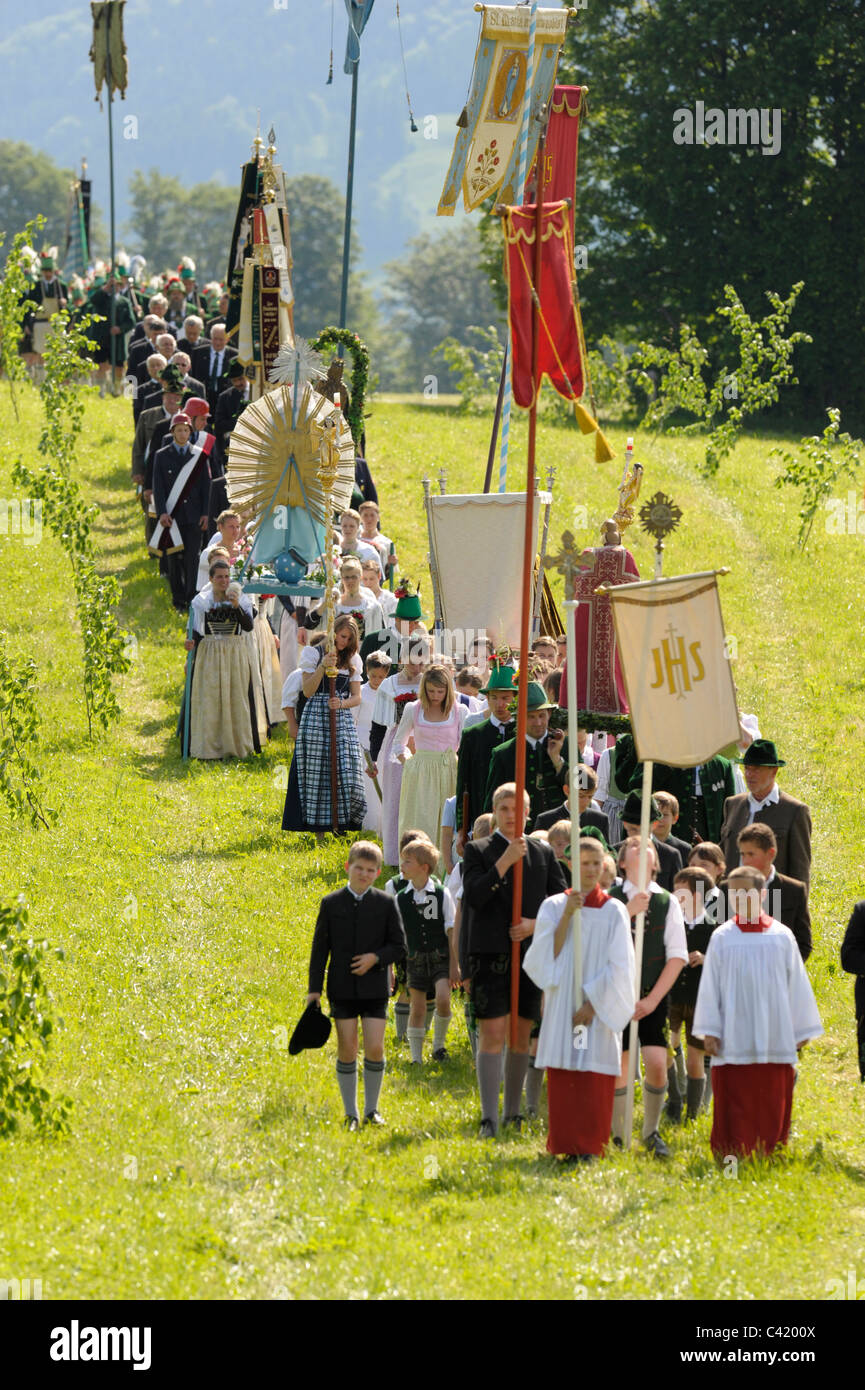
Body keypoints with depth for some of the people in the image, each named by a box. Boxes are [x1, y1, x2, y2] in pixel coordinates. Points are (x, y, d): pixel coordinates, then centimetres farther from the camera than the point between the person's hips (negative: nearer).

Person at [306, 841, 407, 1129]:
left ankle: (371, 1110, 11)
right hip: (342, 989, 0)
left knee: (375, 1048, -6)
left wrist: (376, 957, -15)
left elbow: (399, 946, 4)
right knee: (347, 1050, 1)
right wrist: (314, 989, 0)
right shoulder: (331, 903, 3)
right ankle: (350, 1114, 10)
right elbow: (319, 949, 4)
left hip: (374, 988, 0)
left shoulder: (385, 904, 2)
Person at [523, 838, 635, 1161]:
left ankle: (589, 1144, 0)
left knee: (594, 1078, -5)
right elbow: (545, 957, -3)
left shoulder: (613, 911, 2)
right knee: (562, 1077, -1)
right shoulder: (554, 906, 6)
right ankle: (565, 1145, 5)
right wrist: (567, 916, -12)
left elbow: (619, 966, -2)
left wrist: (592, 1002, -11)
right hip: (562, 1007, 1)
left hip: (598, 1009, -1)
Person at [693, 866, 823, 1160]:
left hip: (775, 1039, 1)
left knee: (773, 1108, 3)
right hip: (734, 1043, -1)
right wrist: (709, 1031, -1)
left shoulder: (781, 936, 4)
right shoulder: (723, 938, 2)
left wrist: (802, 1031, 9)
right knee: (736, 1111, -3)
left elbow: (797, 984, 8)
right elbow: (710, 987, 4)